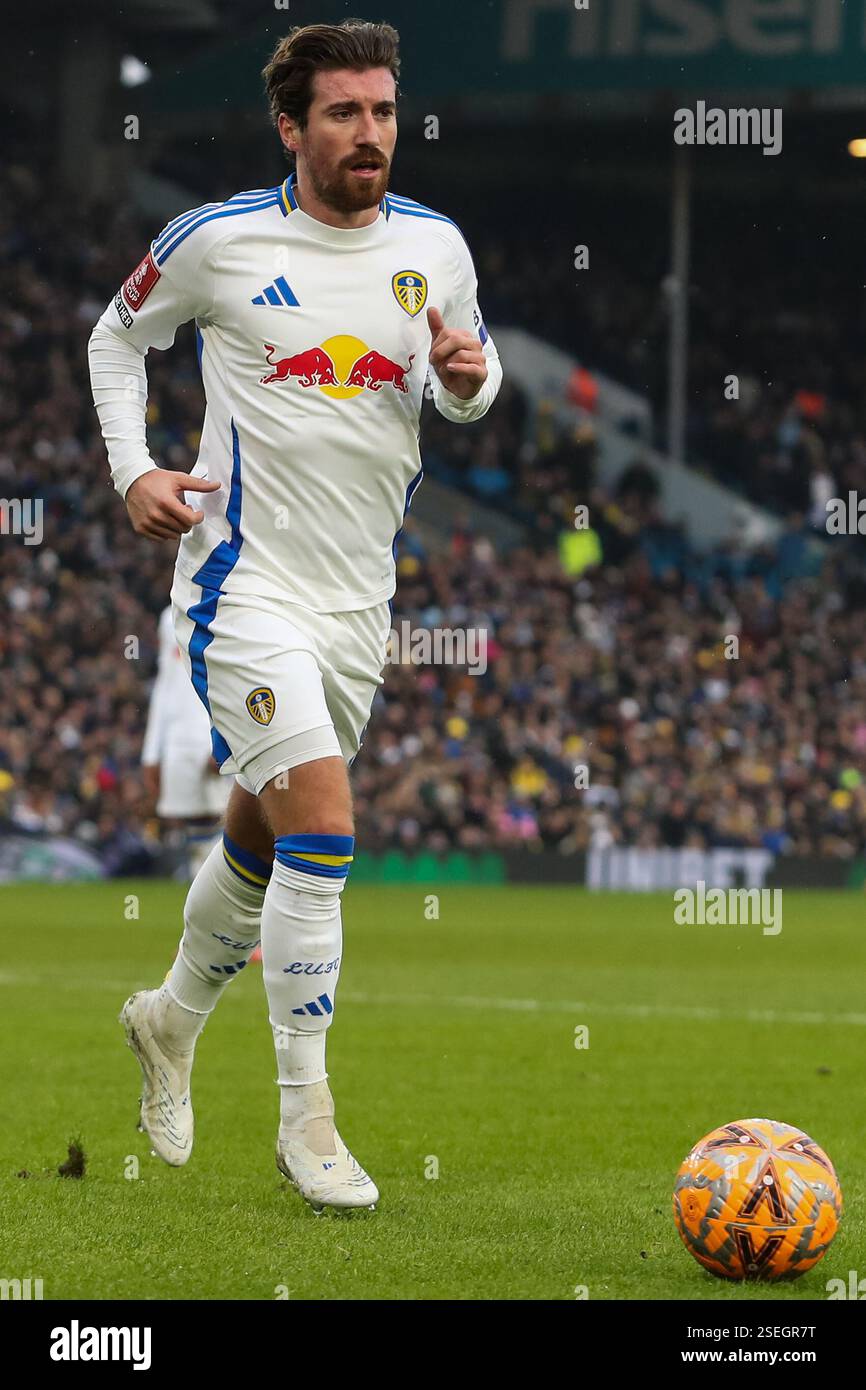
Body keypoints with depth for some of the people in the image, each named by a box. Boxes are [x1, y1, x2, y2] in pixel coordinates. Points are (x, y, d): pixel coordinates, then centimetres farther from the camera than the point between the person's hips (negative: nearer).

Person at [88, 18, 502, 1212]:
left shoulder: (434, 247, 3)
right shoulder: (218, 242, -7)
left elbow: (472, 383, 17)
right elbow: (119, 336, 10)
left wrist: (469, 378, -8)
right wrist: (132, 471, -2)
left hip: (361, 599, 5)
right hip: (245, 582, -5)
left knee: (262, 843, 17)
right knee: (323, 833, -19)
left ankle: (172, 1021, 44)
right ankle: (305, 1118, -10)